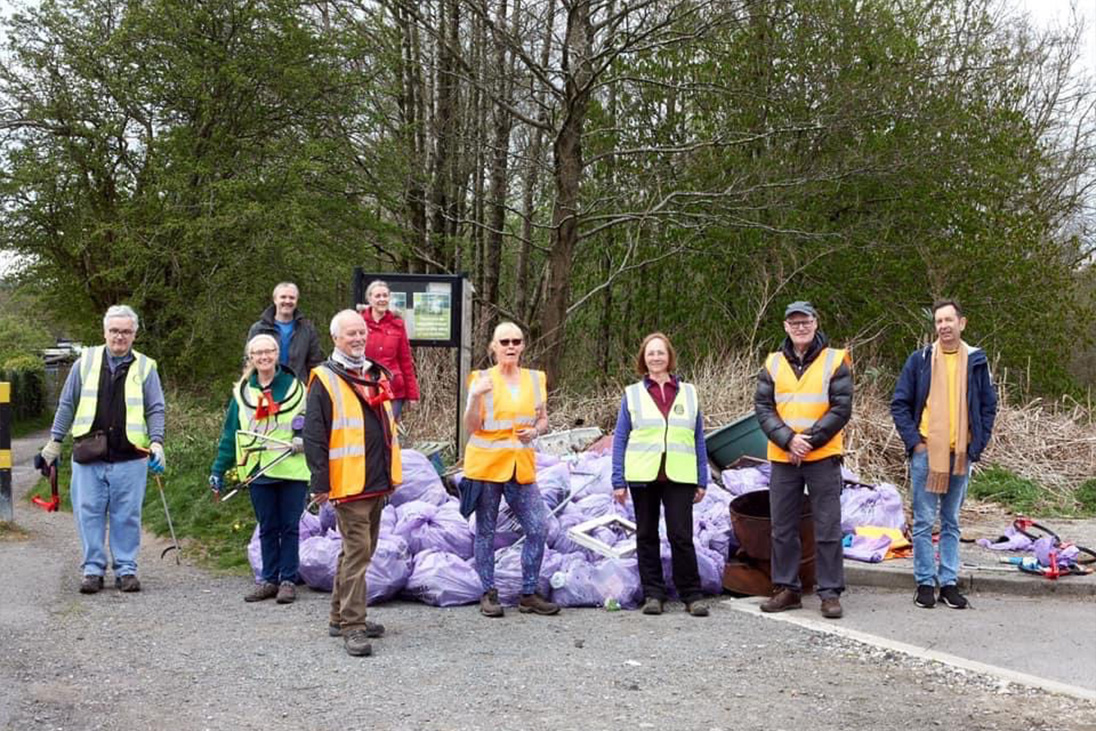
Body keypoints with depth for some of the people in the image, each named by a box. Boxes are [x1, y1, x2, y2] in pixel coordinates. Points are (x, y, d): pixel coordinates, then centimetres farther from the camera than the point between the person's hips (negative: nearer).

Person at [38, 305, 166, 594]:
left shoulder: (145, 367, 7)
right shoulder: (86, 362, 9)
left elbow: (155, 409, 6)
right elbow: (67, 405, 14)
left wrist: (157, 442, -8)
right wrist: (55, 441, 12)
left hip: (130, 457, -1)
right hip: (88, 455, 1)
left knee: (127, 516, 2)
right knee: (88, 512, 3)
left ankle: (126, 569, 12)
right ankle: (93, 569, 13)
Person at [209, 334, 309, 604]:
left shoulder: (294, 386, 2)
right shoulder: (242, 392, 10)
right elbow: (230, 434, 12)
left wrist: (304, 439, -14)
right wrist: (218, 470, 9)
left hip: (291, 469, -2)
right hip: (258, 471, 2)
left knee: (290, 527, 3)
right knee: (267, 529, 9)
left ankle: (288, 580, 10)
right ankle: (269, 580, 16)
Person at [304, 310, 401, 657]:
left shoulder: (377, 375, 15)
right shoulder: (325, 380, -9)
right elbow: (314, 436, -12)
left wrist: (392, 472, 21)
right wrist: (320, 482, -15)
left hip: (377, 483, 8)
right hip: (348, 484, -8)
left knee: (360, 550, 15)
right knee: (357, 551, -9)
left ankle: (341, 616, 26)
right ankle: (351, 626, -4)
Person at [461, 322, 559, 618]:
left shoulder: (535, 379, 8)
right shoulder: (482, 379, -3)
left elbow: (543, 419, 17)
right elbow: (471, 426, -7)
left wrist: (535, 430, -5)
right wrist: (476, 397, -23)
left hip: (521, 466, 3)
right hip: (486, 465, -3)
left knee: (538, 529, -2)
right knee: (486, 531, 4)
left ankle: (529, 594, 10)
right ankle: (489, 594, 16)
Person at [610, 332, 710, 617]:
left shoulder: (688, 393, 10)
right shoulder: (632, 394, 8)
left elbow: (698, 439, 11)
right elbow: (620, 440, 6)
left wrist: (702, 480, 5)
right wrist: (619, 481, -1)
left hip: (679, 476, -1)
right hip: (643, 476, 1)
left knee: (681, 536, -6)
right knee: (647, 536, 6)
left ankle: (692, 595, 2)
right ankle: (653, 594, 15)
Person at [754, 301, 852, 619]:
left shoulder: (835, 361, -1)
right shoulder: (773, 364, 8)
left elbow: (841, 409, -6)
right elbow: (763, 408, 2)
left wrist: (808, 440, -13)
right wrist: (788, 439, -12)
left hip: (823, 456, -3)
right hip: (782, 458, 3)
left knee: (828, 528, 0)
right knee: (783, 528, 9)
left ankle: (830, 593, 7)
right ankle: (787, 589, 20)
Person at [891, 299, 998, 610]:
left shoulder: (976, 360, 5)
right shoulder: (919, 359, 0)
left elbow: (988, 406, 9)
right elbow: (899, 404, 2)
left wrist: (977, 445, 0)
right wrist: (913, 441, -7)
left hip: (961, 455, 2)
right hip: (926, 453, -2)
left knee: (951, 523, 10)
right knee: (924, 522, 1)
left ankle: (949, 583, 15)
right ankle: (925, 583, 8)